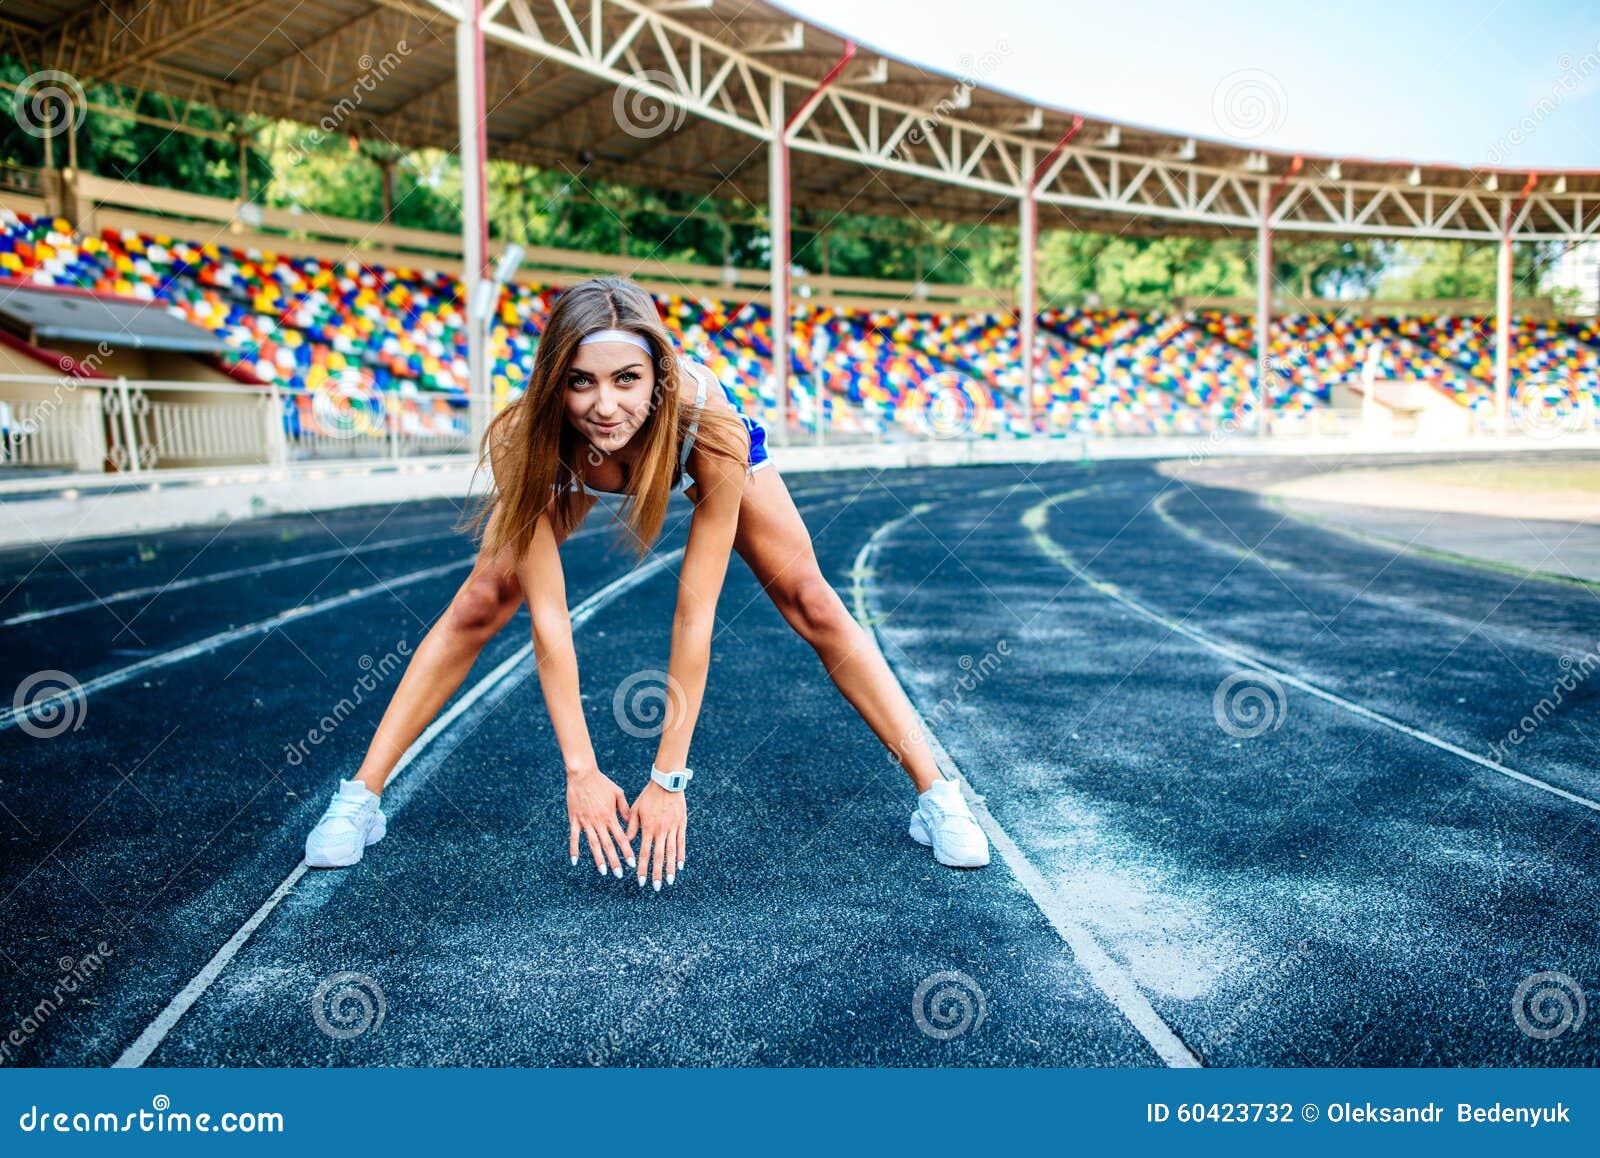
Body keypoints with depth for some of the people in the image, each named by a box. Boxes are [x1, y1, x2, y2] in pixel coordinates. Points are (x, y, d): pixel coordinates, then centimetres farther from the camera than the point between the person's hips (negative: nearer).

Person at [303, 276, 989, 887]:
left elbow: (694, 617, -40)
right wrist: (580, 771, -35)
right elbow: (548, 615, -35)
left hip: (692, 451, -1)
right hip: (570, 463, 1)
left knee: (812, 606, -8)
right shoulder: (521, 440, -41)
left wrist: (668, 777, -37)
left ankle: (936, 796, 3)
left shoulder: (713, 429, -45)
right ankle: (360, 800, 6)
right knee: (478, 608, -7)